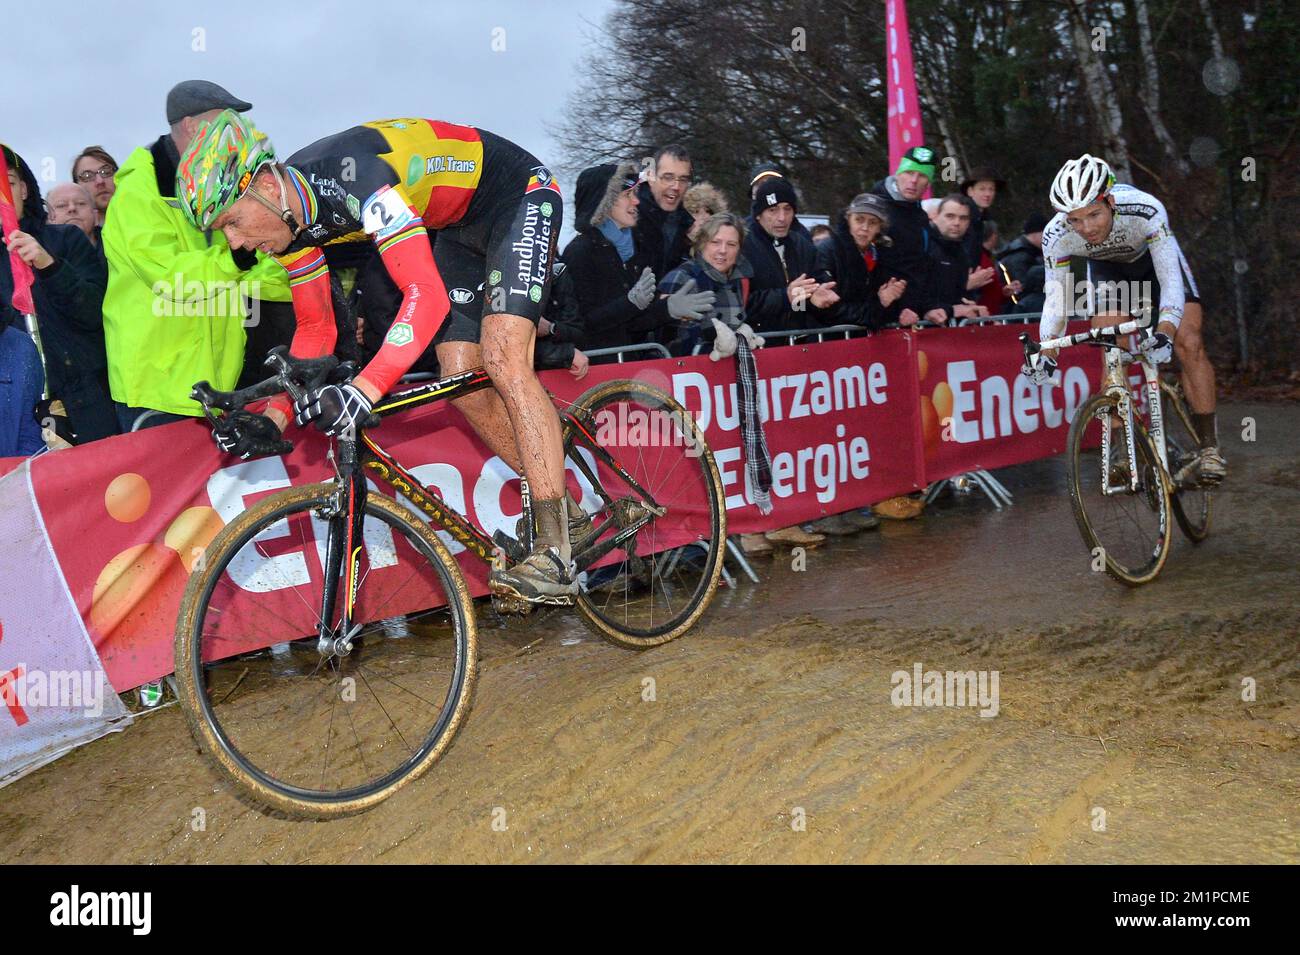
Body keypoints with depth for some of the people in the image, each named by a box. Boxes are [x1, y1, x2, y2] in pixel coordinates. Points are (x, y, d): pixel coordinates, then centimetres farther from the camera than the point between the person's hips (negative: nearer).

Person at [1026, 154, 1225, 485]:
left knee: (1188, 343, -14)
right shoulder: (1056, 236, -33)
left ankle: (1209, 449, -9)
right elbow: (1055, 297, -22)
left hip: (1155, 256, -2)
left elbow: (1171, 281, -39)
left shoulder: (1146, 211, -40)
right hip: (1107, 266, 2)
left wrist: (1165, 332, -55)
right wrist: (1046, 353, -35)